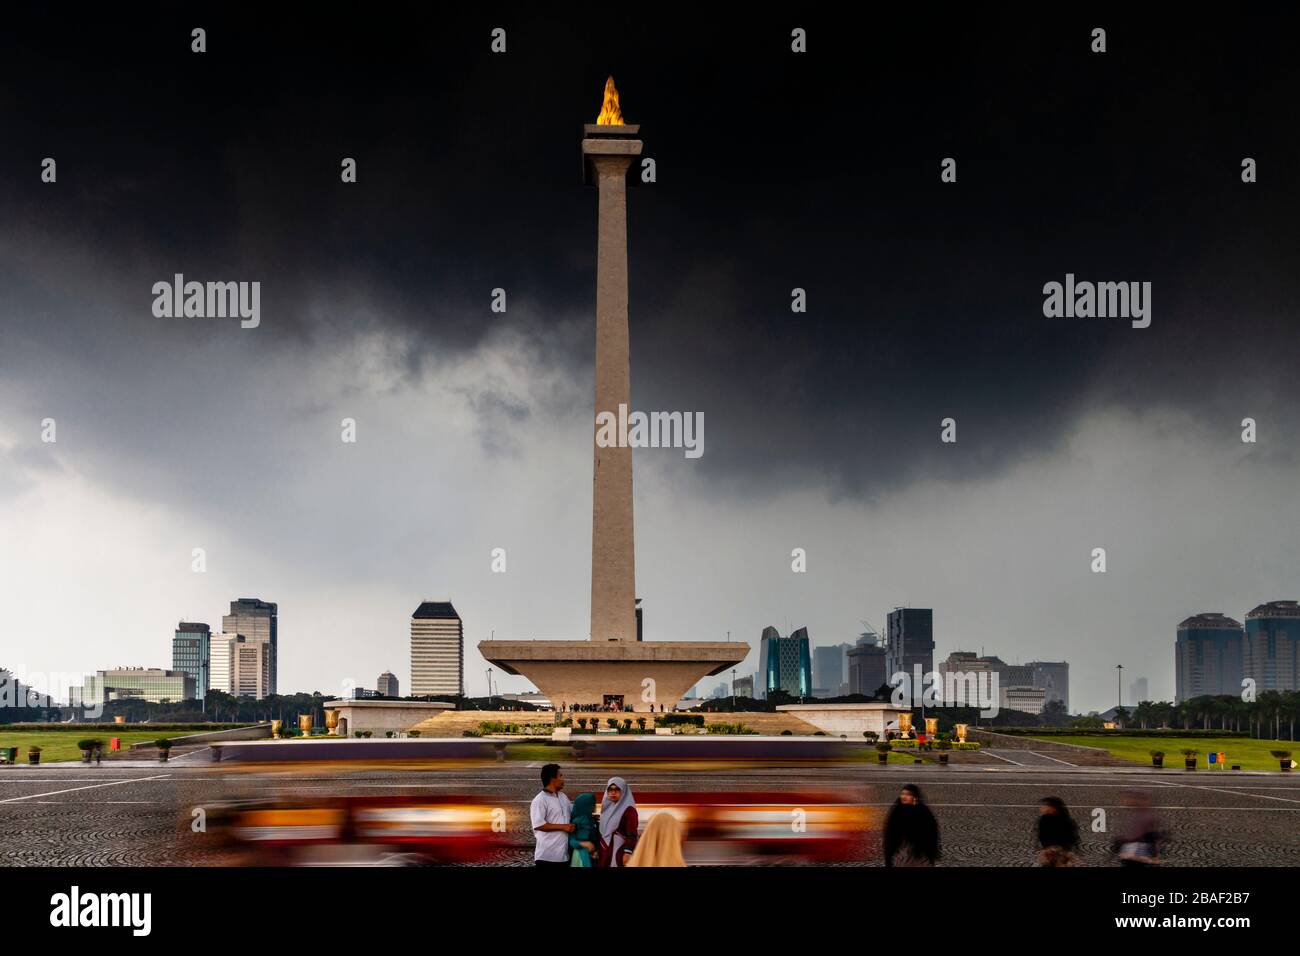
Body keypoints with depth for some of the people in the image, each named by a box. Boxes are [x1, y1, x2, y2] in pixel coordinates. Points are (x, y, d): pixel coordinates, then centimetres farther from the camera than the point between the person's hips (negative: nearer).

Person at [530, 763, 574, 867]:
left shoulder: (562, 797, 14)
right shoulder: (540, 800, -12)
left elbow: (574, 811, 30)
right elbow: (538, 825, -20)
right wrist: (563, 827, -18)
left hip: (563, 853, 8)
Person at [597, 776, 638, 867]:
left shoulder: (629, 810, -8)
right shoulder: (607, 808, 16)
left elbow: (632, 835, -14)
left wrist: (628, 852, -20)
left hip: (620, 852, -8)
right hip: (605, 852, 8)